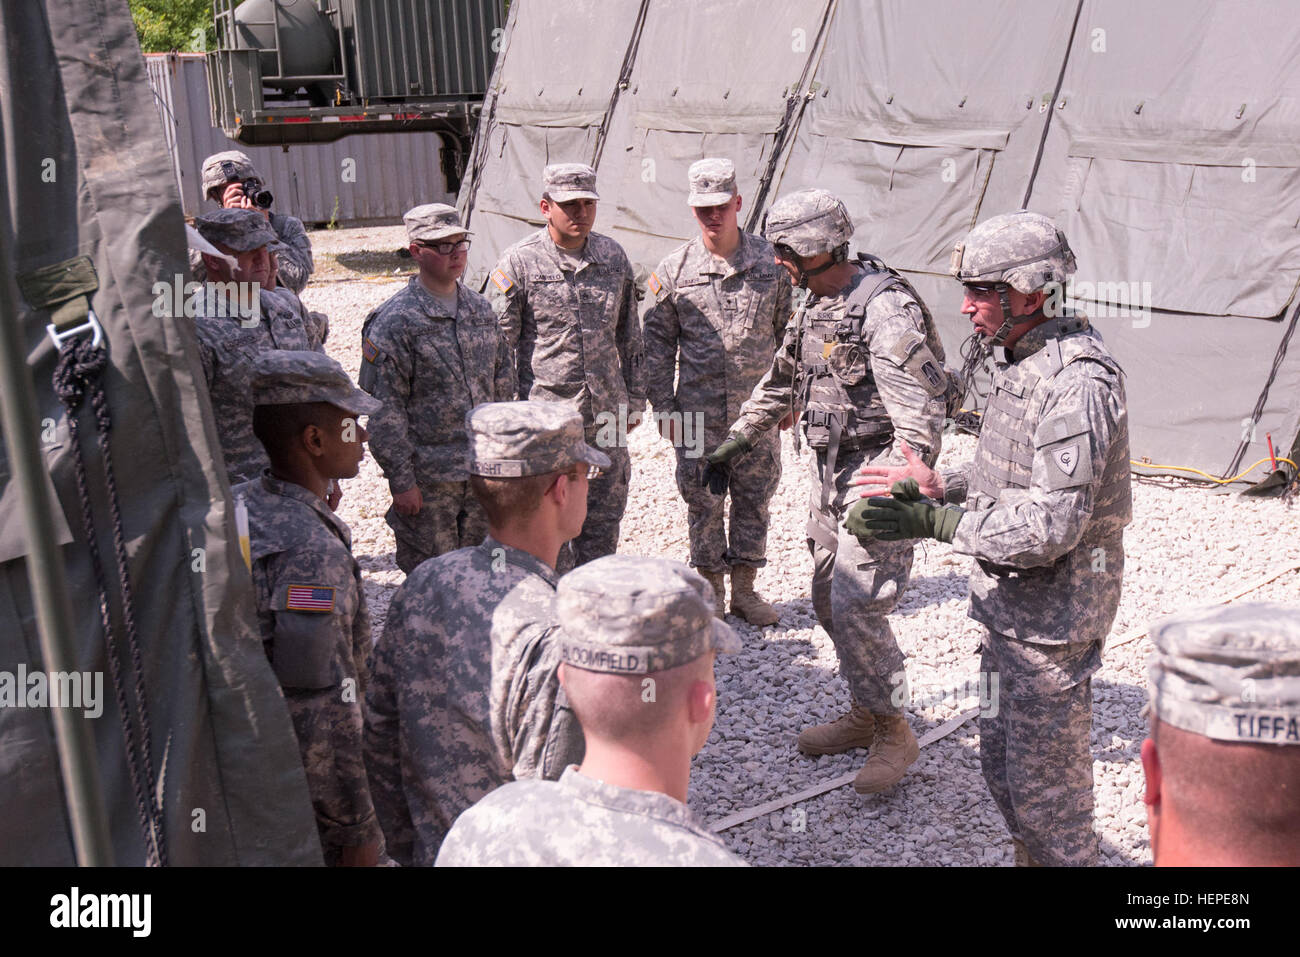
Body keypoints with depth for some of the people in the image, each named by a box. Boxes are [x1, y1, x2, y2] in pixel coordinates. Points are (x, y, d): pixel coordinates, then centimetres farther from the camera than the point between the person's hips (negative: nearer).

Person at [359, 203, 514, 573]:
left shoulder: (481, 310, 9)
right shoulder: (393, 322, -11)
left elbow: (503, 383, 17)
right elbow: (384, 410, -11)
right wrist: (401, 480, -14)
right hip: (428, 479, -5)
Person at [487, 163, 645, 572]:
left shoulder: (614, 257, 7)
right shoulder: (519, 263, -7)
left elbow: (629, 336, 17)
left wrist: (635, 400, 17)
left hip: (606, 413, 4)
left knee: (605, 517, 12)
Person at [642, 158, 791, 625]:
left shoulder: (771, 262, 0)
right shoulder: (674, 269, -1)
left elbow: (789, 333, 7)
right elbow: (658, 342, 5)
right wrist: (662, 405, 2)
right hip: (697, 410, -1)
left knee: (754, 498, 10)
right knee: (703, 501, 8)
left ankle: (745, 586, 26)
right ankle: (710, 588, 24)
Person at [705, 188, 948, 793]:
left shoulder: (886, 308, -19)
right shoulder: (816, 304, 11)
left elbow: (920, 414, -24)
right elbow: (781, 380, 25)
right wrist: (737, 441, 25)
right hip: (831, 472, 9)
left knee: (856, 606, -11)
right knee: (828, 601, 13)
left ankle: (892, 732, 6)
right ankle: (866, 715, 29)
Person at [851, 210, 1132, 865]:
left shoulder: (1077, 382, -25)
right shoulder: (1019, 358, 7)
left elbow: (1050, 527, -29)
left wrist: (932, 524, -29)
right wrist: (942, 485, 6)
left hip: (1054, 612, -10)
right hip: (1008, 602, 10)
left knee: (1044, 783, 5)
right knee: (1000, 759, 22)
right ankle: (1032, 858, 41)